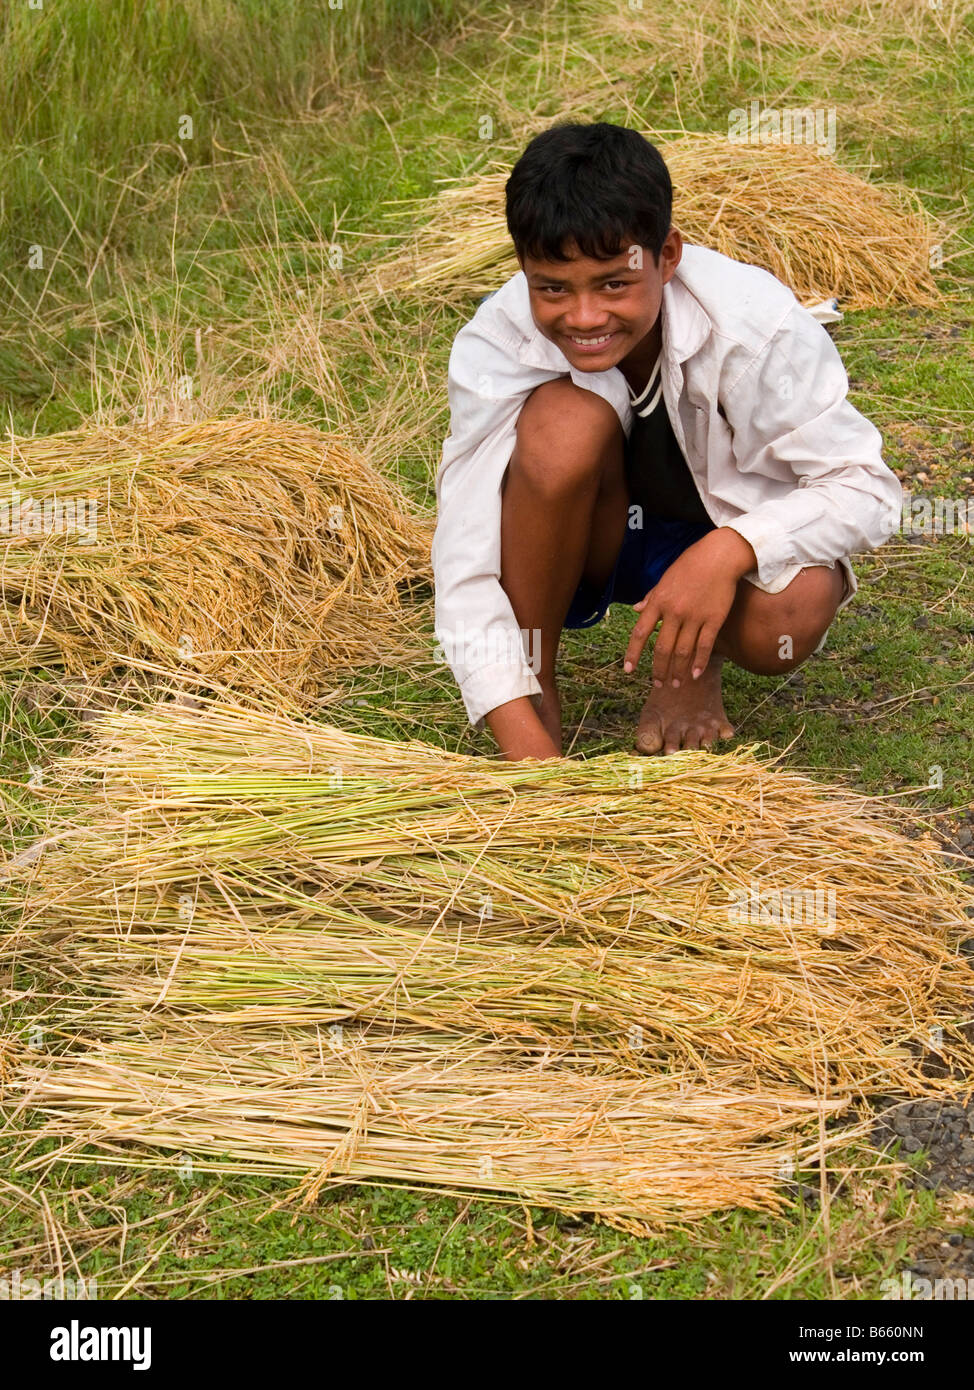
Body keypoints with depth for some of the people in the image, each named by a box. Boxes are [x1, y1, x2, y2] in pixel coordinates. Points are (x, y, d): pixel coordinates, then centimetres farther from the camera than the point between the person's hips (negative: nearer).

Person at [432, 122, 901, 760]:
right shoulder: (495, 345, -26)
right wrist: (525, 746, -40)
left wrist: (727, 550, -42)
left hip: (719, 539, 0)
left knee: (790, 614, -35)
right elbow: (465, 563, -29)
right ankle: (538, 683, -12)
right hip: (578, 549, 0)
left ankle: (695, 663, 4)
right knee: (565, 420, -33)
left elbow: (866, 488, -23)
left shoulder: (754, 322, -28)